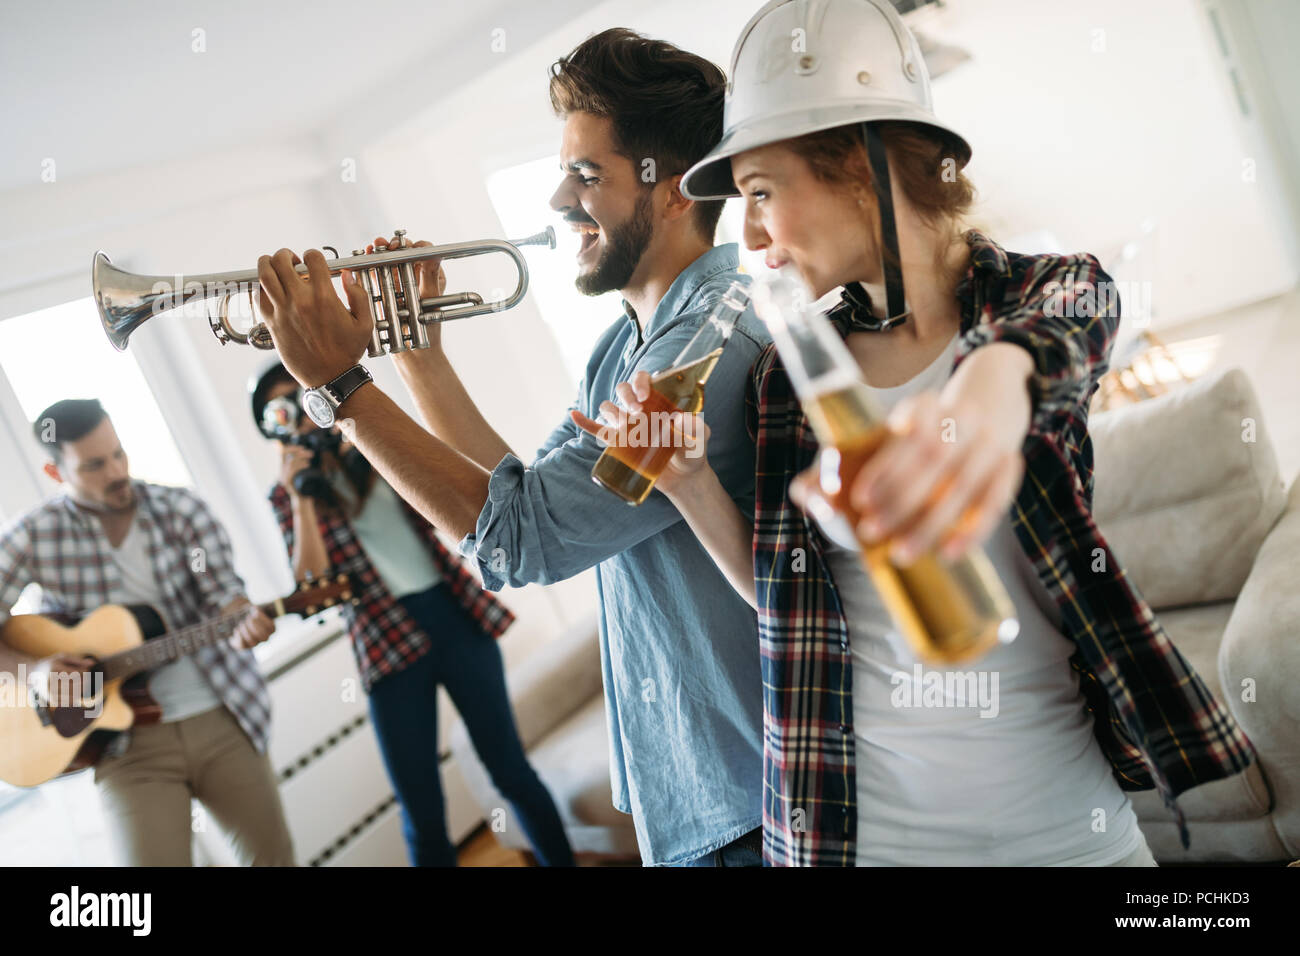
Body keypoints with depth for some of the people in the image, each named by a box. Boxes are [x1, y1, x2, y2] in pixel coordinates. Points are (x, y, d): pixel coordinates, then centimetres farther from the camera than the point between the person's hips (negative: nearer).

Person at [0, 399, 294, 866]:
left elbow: (223, 591, -11)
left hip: (221, 717, 1)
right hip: (127, 737, -1)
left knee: (272, 855, 7)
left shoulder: (181, 508, -1)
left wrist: (242, 622, -32)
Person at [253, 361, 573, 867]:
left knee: (511, 770, 7)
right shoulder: (288, 494, 5)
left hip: (454, 617, 2)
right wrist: (301, 496, -15)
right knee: (423, 818, 3)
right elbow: (312, 584, -8)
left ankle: (562, 859, 23)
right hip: (388, 643, -1)